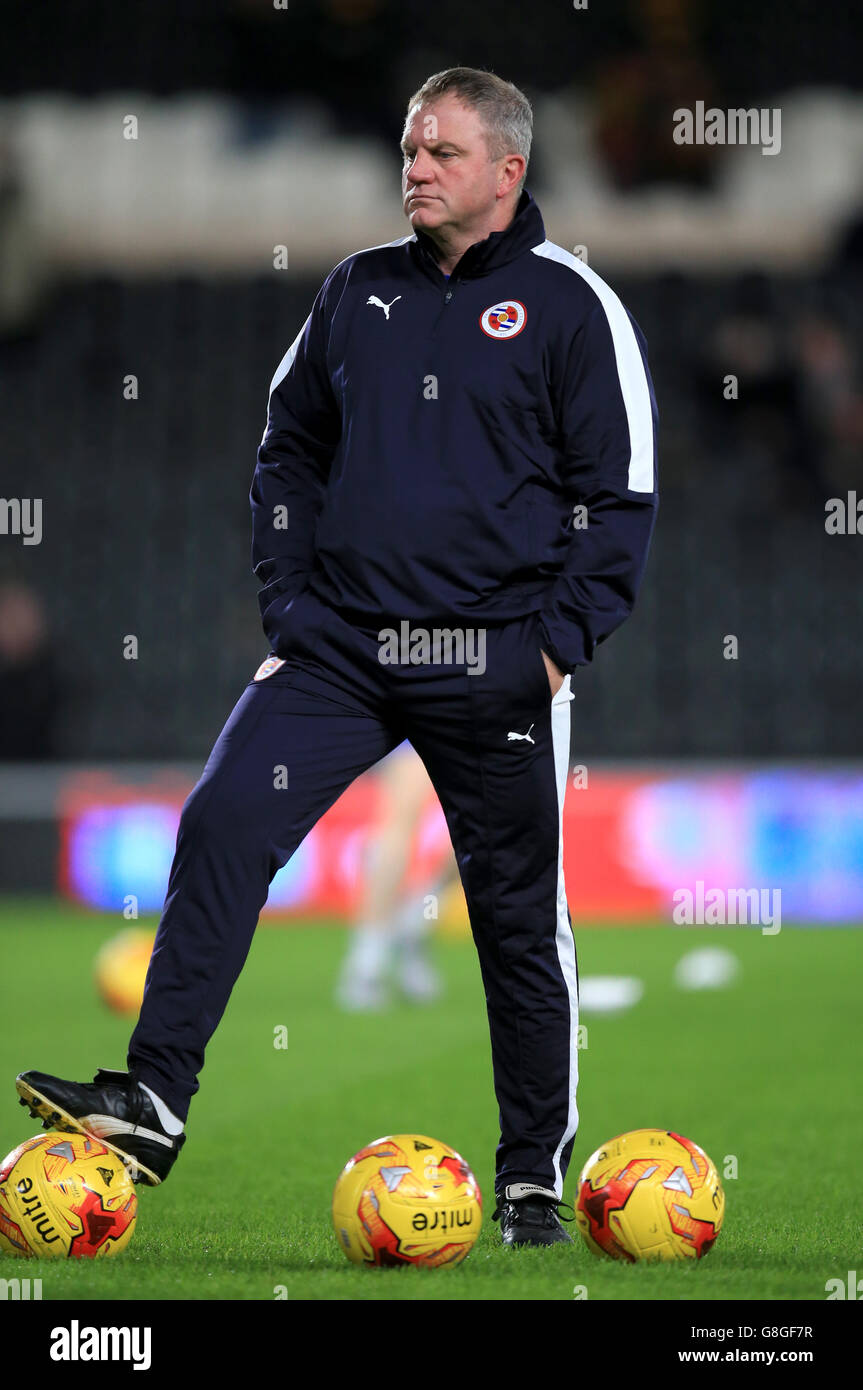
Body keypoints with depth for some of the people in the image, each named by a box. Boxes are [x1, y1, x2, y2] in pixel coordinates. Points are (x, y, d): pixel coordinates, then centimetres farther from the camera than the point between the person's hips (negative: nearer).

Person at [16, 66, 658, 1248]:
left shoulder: (571, 307, -3)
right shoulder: (358, 292, 10)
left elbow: (619, 495, -3)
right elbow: (291, 448, 19)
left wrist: (560, 641, -10)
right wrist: (289, 599, 8)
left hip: (493, 665, -3)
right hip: (341, 648, 4)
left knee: (518, 915, 5)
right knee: (223, 824, -15)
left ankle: (534, 1173, 17)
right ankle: (155, 1099, -15)